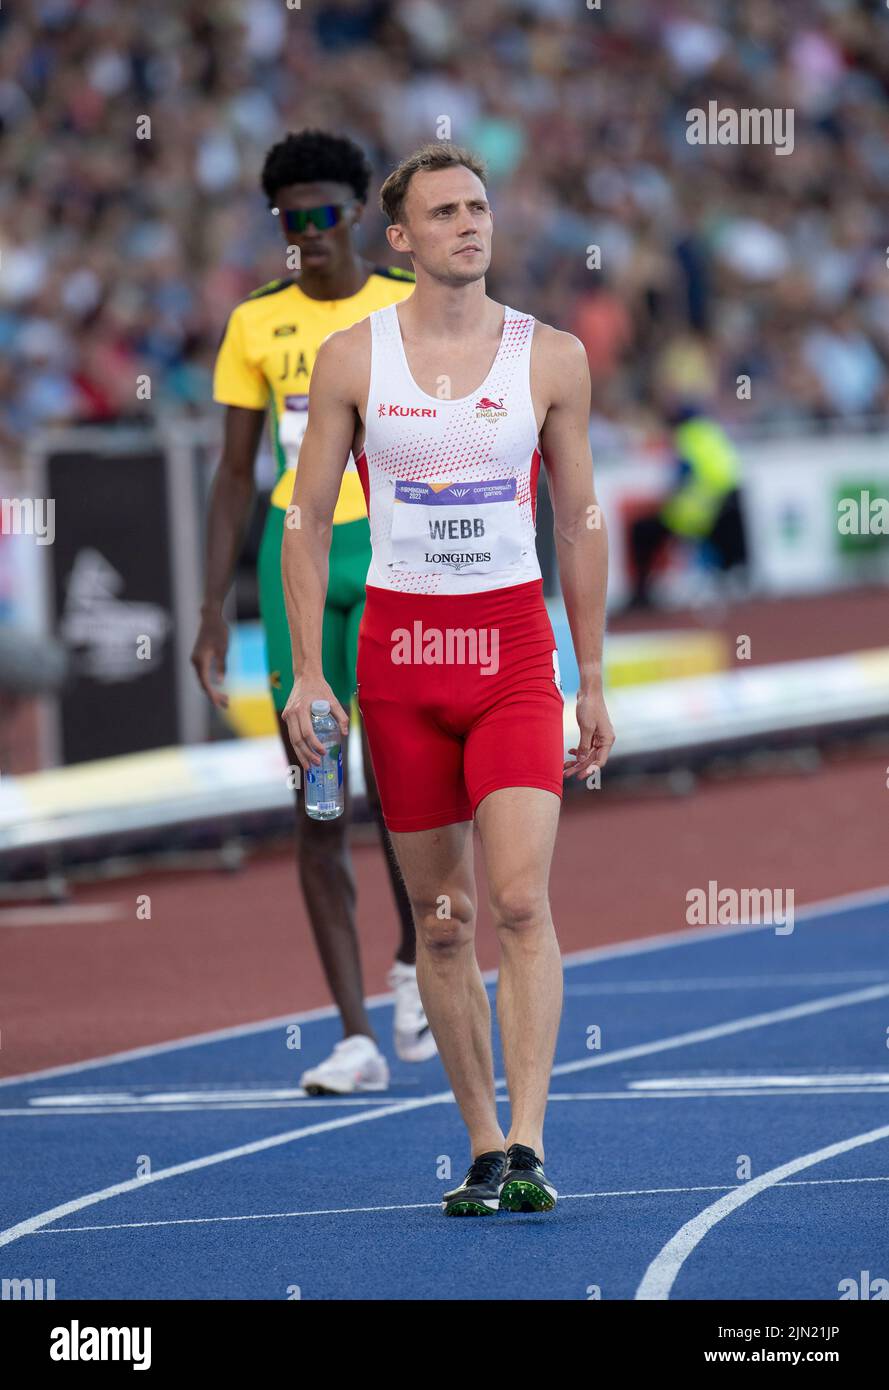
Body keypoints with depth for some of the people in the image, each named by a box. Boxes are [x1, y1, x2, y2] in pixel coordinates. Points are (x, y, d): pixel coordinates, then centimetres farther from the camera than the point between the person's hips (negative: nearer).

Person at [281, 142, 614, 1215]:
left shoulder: (552, 358, 3)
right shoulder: (351, 359, 1)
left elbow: (581, 522, 9)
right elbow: (308, 519, 5)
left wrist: (593, 681, 8)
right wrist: (307, 672, -3)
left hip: (514, 651, -1)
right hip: (400, 647, 1)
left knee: (521, 899, -16)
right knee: (440, 920, 5)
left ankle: (527, 1146, -18)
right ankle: (483, 1149, 14)